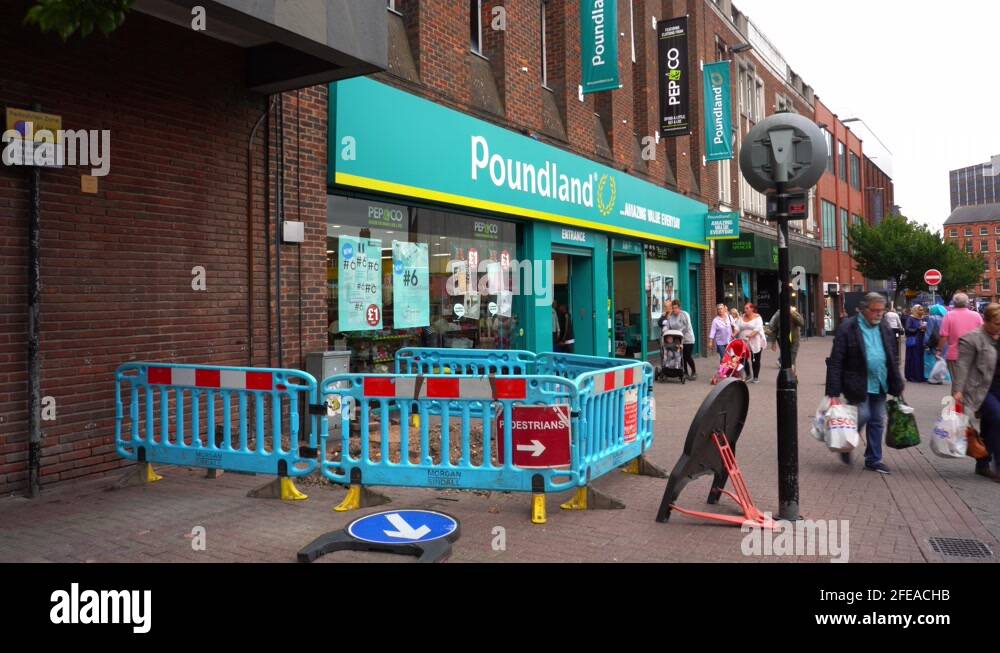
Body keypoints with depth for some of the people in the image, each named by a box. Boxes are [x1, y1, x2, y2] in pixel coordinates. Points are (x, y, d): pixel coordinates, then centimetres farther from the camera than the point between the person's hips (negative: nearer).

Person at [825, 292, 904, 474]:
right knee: (862, 416, -10)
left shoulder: (884, 328, 8)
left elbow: (893, 360, 15)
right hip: (857, 385, -6)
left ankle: (873, 460, 23)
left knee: (877, 421, 10)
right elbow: (835, 362, -14)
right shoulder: (848, 328, -12)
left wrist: (897, 387, 11)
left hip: (879, 385, 6)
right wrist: (834, 393, -18)